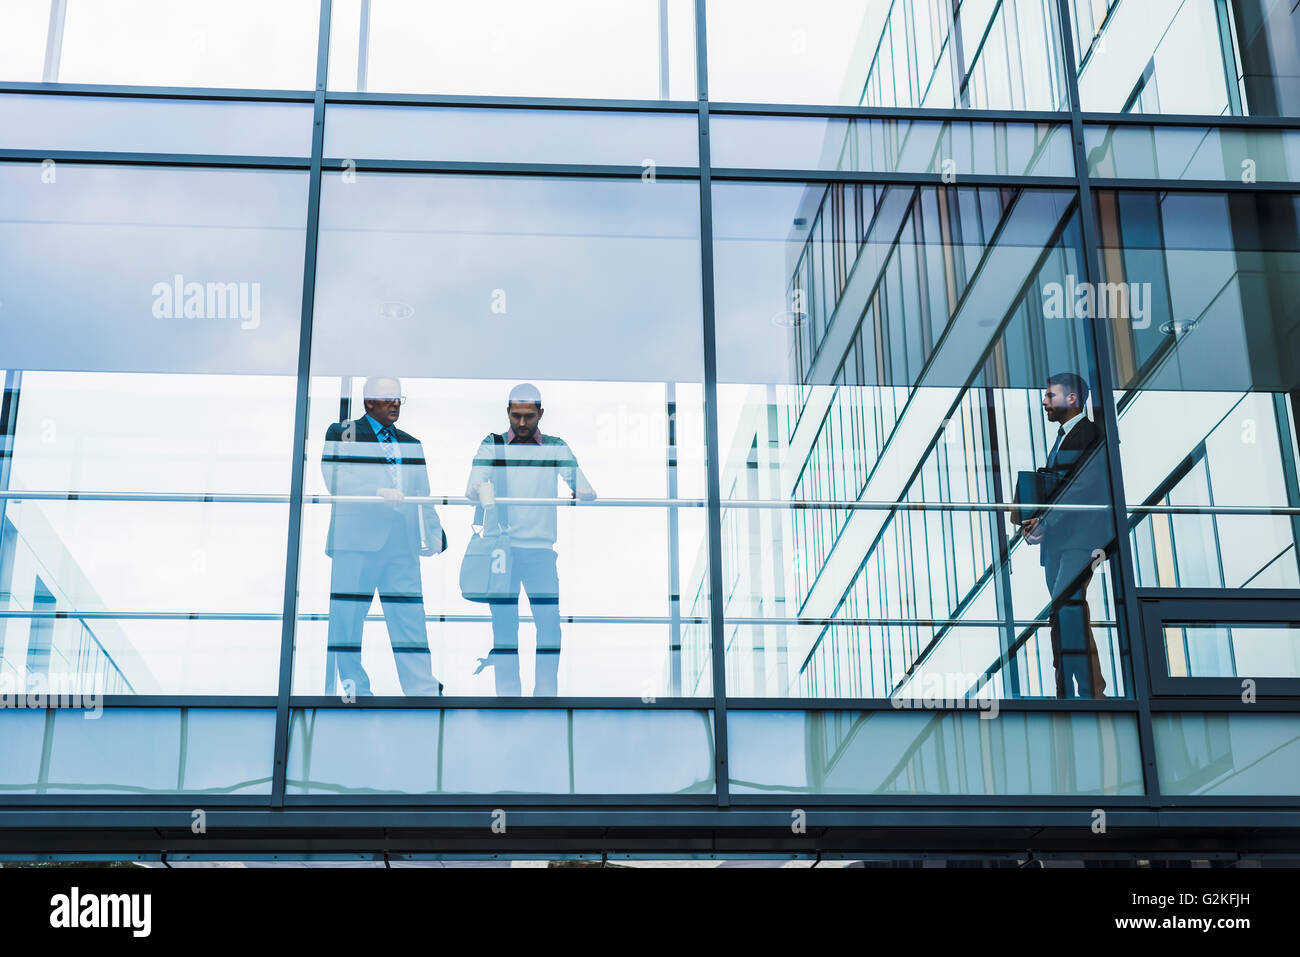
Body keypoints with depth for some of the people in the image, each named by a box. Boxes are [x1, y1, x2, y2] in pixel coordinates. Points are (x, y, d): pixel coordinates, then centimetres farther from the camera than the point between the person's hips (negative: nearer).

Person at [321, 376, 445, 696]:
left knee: (410, 616, -3)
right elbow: (335, 479, -8)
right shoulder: (342, 434, 7)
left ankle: (424, 690, -6)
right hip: (356, 539, -3)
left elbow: (422, 497, 19)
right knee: (346, 617, -1)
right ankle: (355, 688, 9)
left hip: (402, 541, 4)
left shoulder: (411, 445, 22)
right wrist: (378, 492, -21)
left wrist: (434, 532, 3)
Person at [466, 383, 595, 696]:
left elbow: (574, 474, -3)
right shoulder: (493, 445, 8)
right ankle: (507, 692, 8)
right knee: (503, 622, 1)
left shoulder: (555, 447, 10)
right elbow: (476, 482, -5)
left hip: (541, 546, 0)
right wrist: (482, 490, -29)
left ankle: (546, 692, 4)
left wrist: (582, 489, -28)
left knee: (549, 620, -6)